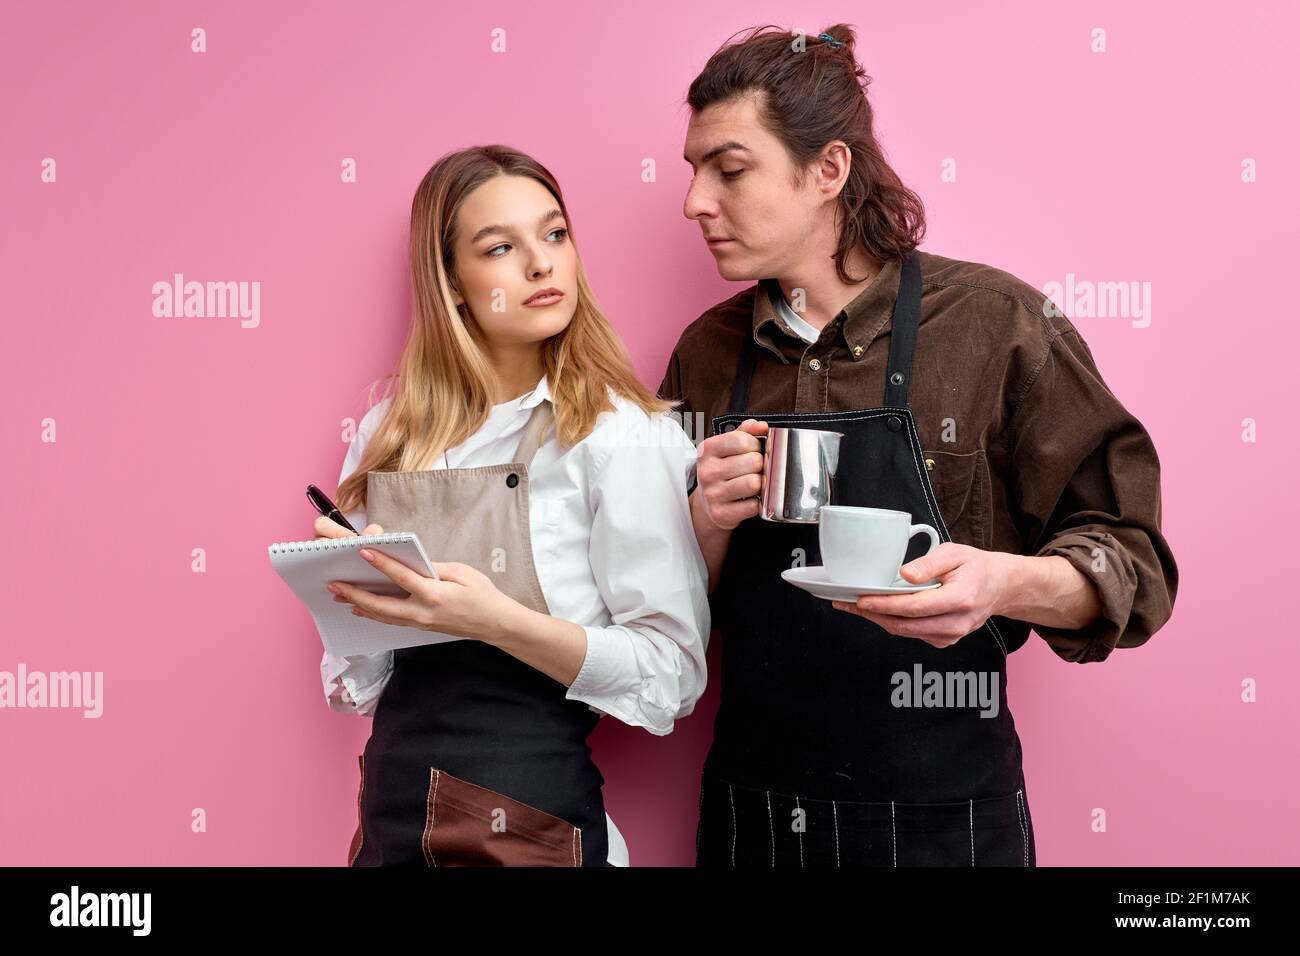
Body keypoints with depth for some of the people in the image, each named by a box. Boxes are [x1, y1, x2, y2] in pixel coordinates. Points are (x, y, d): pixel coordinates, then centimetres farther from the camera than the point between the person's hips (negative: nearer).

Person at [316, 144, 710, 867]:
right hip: (391, 808, 4)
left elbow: (672, 675, -15)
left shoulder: (624, 435, -11)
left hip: (531, 817, -4)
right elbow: (359, 685, 8)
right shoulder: (389, 437, 1)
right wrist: (343, 583, -11)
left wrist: (497, 620, -25)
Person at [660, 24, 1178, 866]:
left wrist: (1007, 582, -26)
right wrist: (706, 521, -13)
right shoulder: (707, 354, 2)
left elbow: (1132, 566, -6)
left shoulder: (995, 323, -9)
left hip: (939, 818, -3)